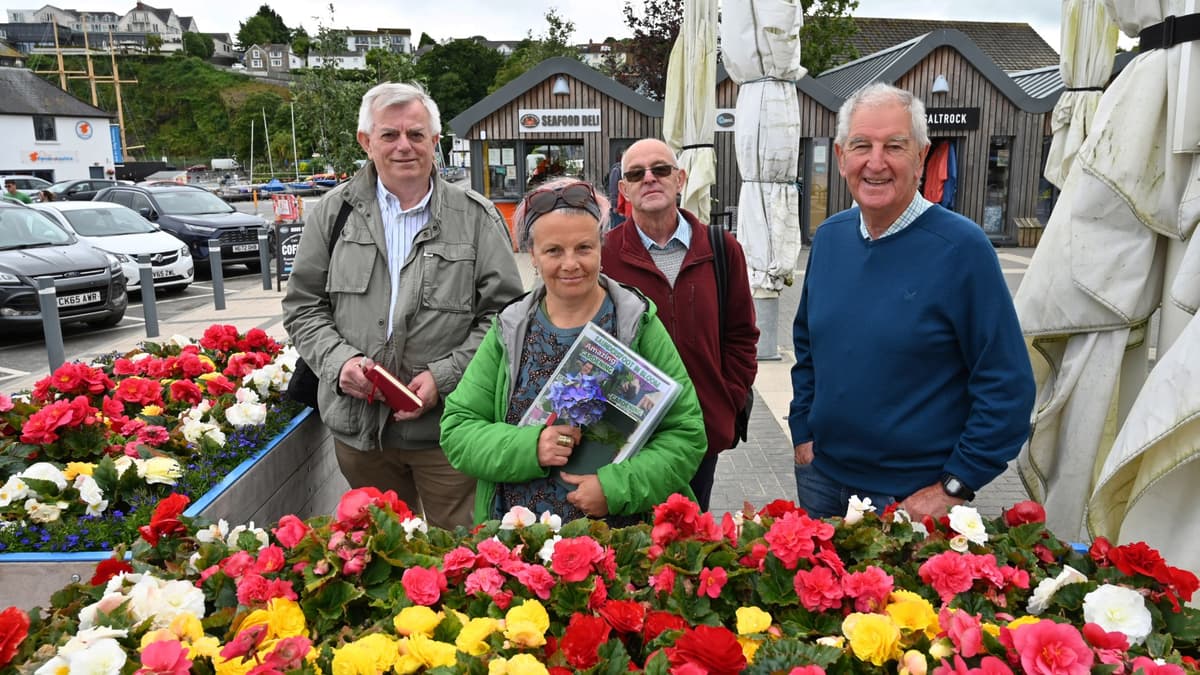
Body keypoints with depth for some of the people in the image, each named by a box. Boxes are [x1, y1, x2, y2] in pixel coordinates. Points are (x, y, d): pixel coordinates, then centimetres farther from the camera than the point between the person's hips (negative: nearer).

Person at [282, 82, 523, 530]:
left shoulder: (476, 217, -1)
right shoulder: (334, 212, 6)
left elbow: (502, 314, -4)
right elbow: (303, 307, 10)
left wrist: (444, 376, -14)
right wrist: (338, 359, -9)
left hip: (447, 427, -2)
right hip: (358, 427, 3)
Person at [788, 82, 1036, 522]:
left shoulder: (962, 247, -15)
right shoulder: (828, 238, 1)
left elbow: (1007, 386, -14)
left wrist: (953, 486, -14)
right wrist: (803, 433, 7)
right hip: (821, 478, 5)